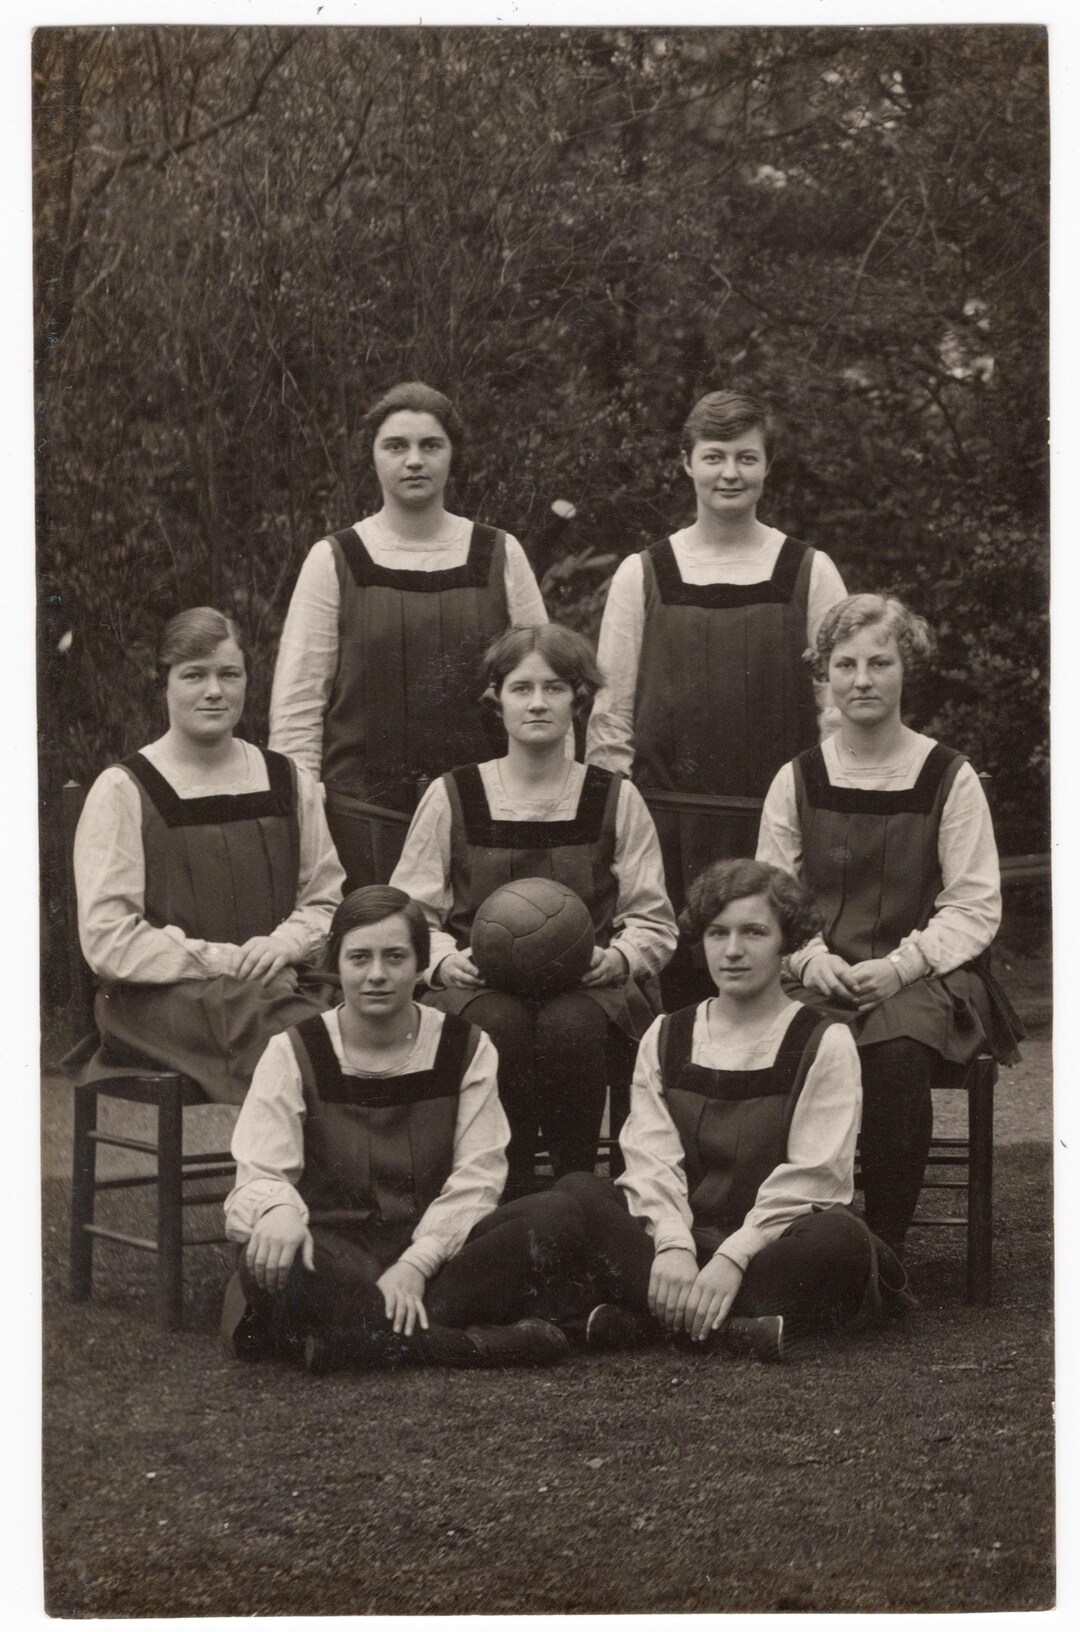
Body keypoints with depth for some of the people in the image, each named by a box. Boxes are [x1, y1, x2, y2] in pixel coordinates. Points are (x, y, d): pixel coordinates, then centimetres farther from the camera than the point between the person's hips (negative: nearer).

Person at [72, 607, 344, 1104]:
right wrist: (224, 961, -11)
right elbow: (107, 941, -4)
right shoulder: (122, 791, 3)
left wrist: (284, 944, -4)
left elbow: (328, 900, 19)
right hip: (158, 1004, -4)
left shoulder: (288, 783, 17)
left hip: (284, 988, 5)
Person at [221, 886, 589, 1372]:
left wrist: (417, 1262, -20)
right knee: (270, 1262, -38)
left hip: (434, 1249, 2)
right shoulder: (293, 1053, 2)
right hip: (332, 1255, -2)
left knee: (557, 1218, -24)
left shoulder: (465, 1049, 6)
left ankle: (356, 1336, -30)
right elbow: (260, 1174, -9)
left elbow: (476, 1177, -3)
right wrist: (277, 1208, -36)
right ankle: (472, 1344, -31)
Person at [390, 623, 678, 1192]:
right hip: (478, 986, 0)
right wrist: (444, 958, -13)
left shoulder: (615, 798, 10)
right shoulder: (451, 797, 8)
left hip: (587, 989, 0)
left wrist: (618, 956, -12)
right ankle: (510, 1188, -18)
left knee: (572, 1026, -36)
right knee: (499, 1025, -36)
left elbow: (653, 920, 10)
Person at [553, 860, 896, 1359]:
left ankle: (640, 1316, -32)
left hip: (774, 1239, -3)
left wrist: (732, 1258, -21)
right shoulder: (665, 1038, 12)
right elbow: (650, 1156, 0)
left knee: (840, 1238, -35)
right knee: (576, 1193, -22)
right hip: (683, 1230, 3)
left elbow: (811, 1174, -9)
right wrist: (672, 1244, -20)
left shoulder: (824, 1042, 1)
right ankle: (732, 1327, -33)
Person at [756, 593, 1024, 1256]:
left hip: (926, 973, -2)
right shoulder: (798, 779, 12)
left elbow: (976, 908, 0)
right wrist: (812, 956, -8)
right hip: (821, 973, 2)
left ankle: (887, 1244, -20)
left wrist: (901, 965, -14)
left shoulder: (949, 778, 4)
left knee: (895, 1047, -36)